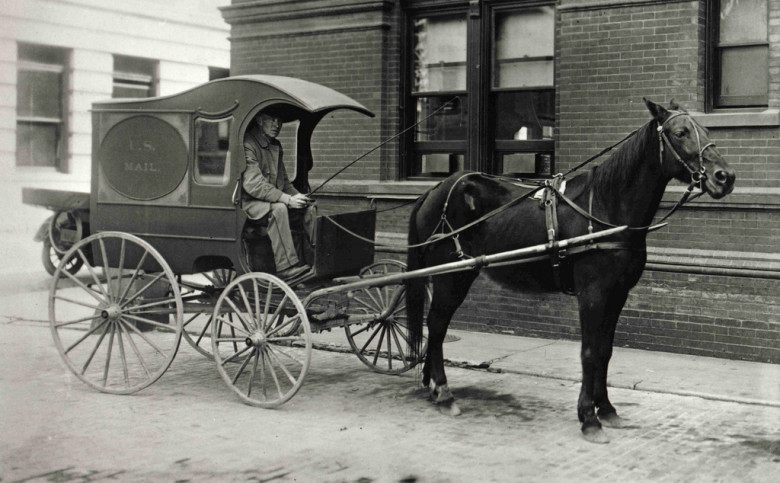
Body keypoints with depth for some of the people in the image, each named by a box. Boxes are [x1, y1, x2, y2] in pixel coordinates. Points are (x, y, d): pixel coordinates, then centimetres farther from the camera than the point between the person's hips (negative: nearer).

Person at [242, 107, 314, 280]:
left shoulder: (275, 146, 16)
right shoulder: (248, 145, -13)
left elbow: (284, 181, 21)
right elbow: (253, 185, -24)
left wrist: (297, 196, -1)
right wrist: (287, 199, -27)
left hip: (275, 200, 8)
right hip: (249, 203, -8)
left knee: (309, 208, -10)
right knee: (278, 208, -36)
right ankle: (286, 267, -39)